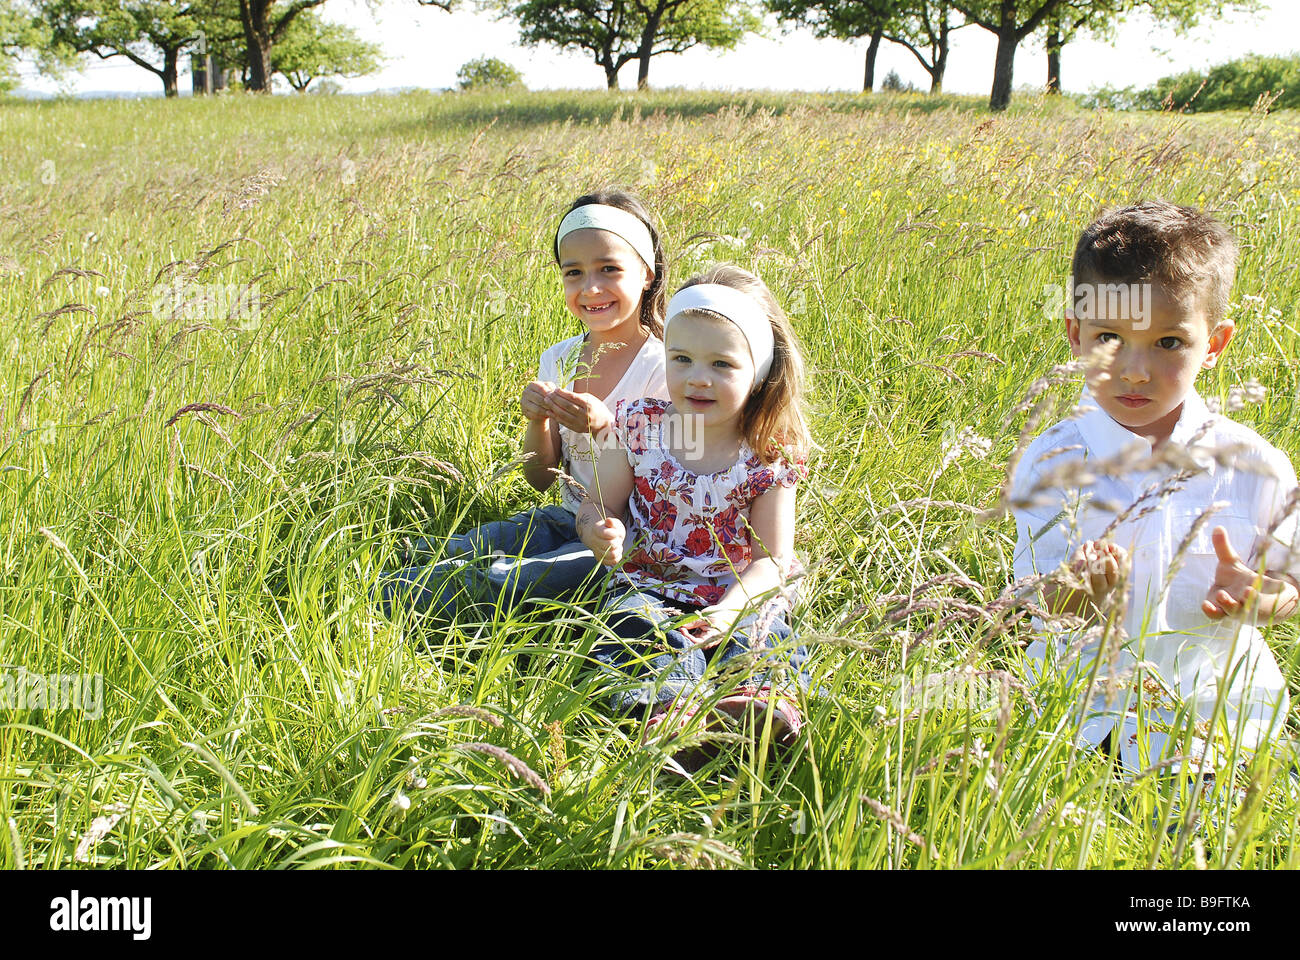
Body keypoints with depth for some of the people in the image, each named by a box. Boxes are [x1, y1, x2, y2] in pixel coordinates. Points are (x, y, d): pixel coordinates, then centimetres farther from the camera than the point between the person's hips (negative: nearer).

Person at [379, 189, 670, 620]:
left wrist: (604, 427, -29)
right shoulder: (558, 361, 6)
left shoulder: (663, 366, -12)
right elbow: (540, 480, 7)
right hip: (567, 519, 6)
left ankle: (394, 600, -29)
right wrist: (538, 424, -15)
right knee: (460, 551, -22)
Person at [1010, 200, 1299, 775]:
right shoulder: (1051, 465, -8)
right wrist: (1078, 594, -32)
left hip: (1220, 714, 0)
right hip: (1091, 712, 0)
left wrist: (1252, 593, -17)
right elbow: (1044, 606, -8)